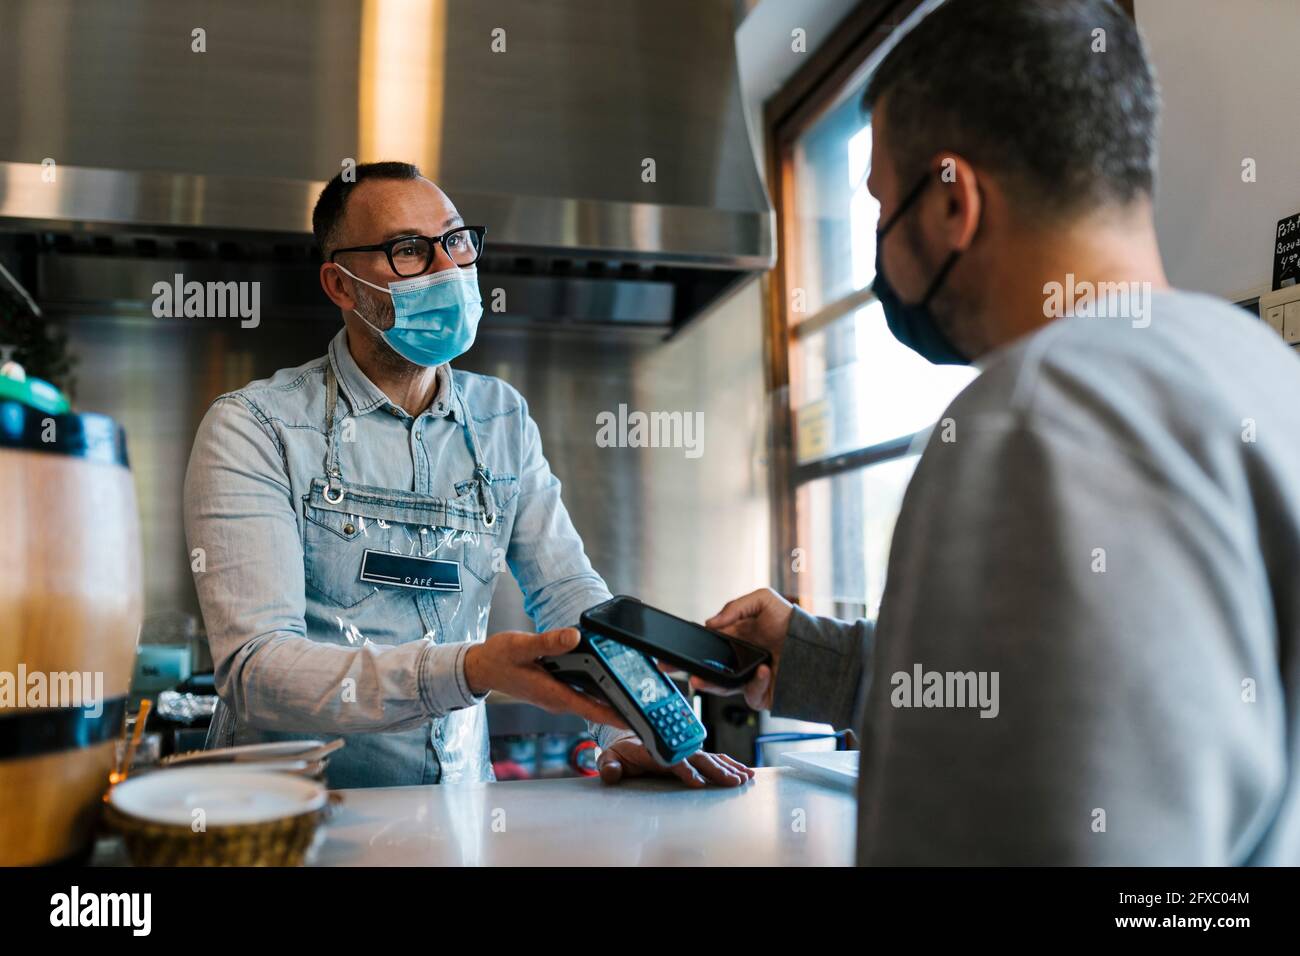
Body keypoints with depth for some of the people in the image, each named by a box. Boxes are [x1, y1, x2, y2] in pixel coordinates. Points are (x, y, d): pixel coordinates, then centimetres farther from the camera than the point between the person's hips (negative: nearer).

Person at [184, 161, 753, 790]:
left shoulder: (504, 419, 9)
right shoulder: (253, 428, -8)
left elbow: (570, 594, 6)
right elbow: (255, 670, -19)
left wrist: (628, 729, -15)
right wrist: (469, 672, -34)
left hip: (457, 795, 4)